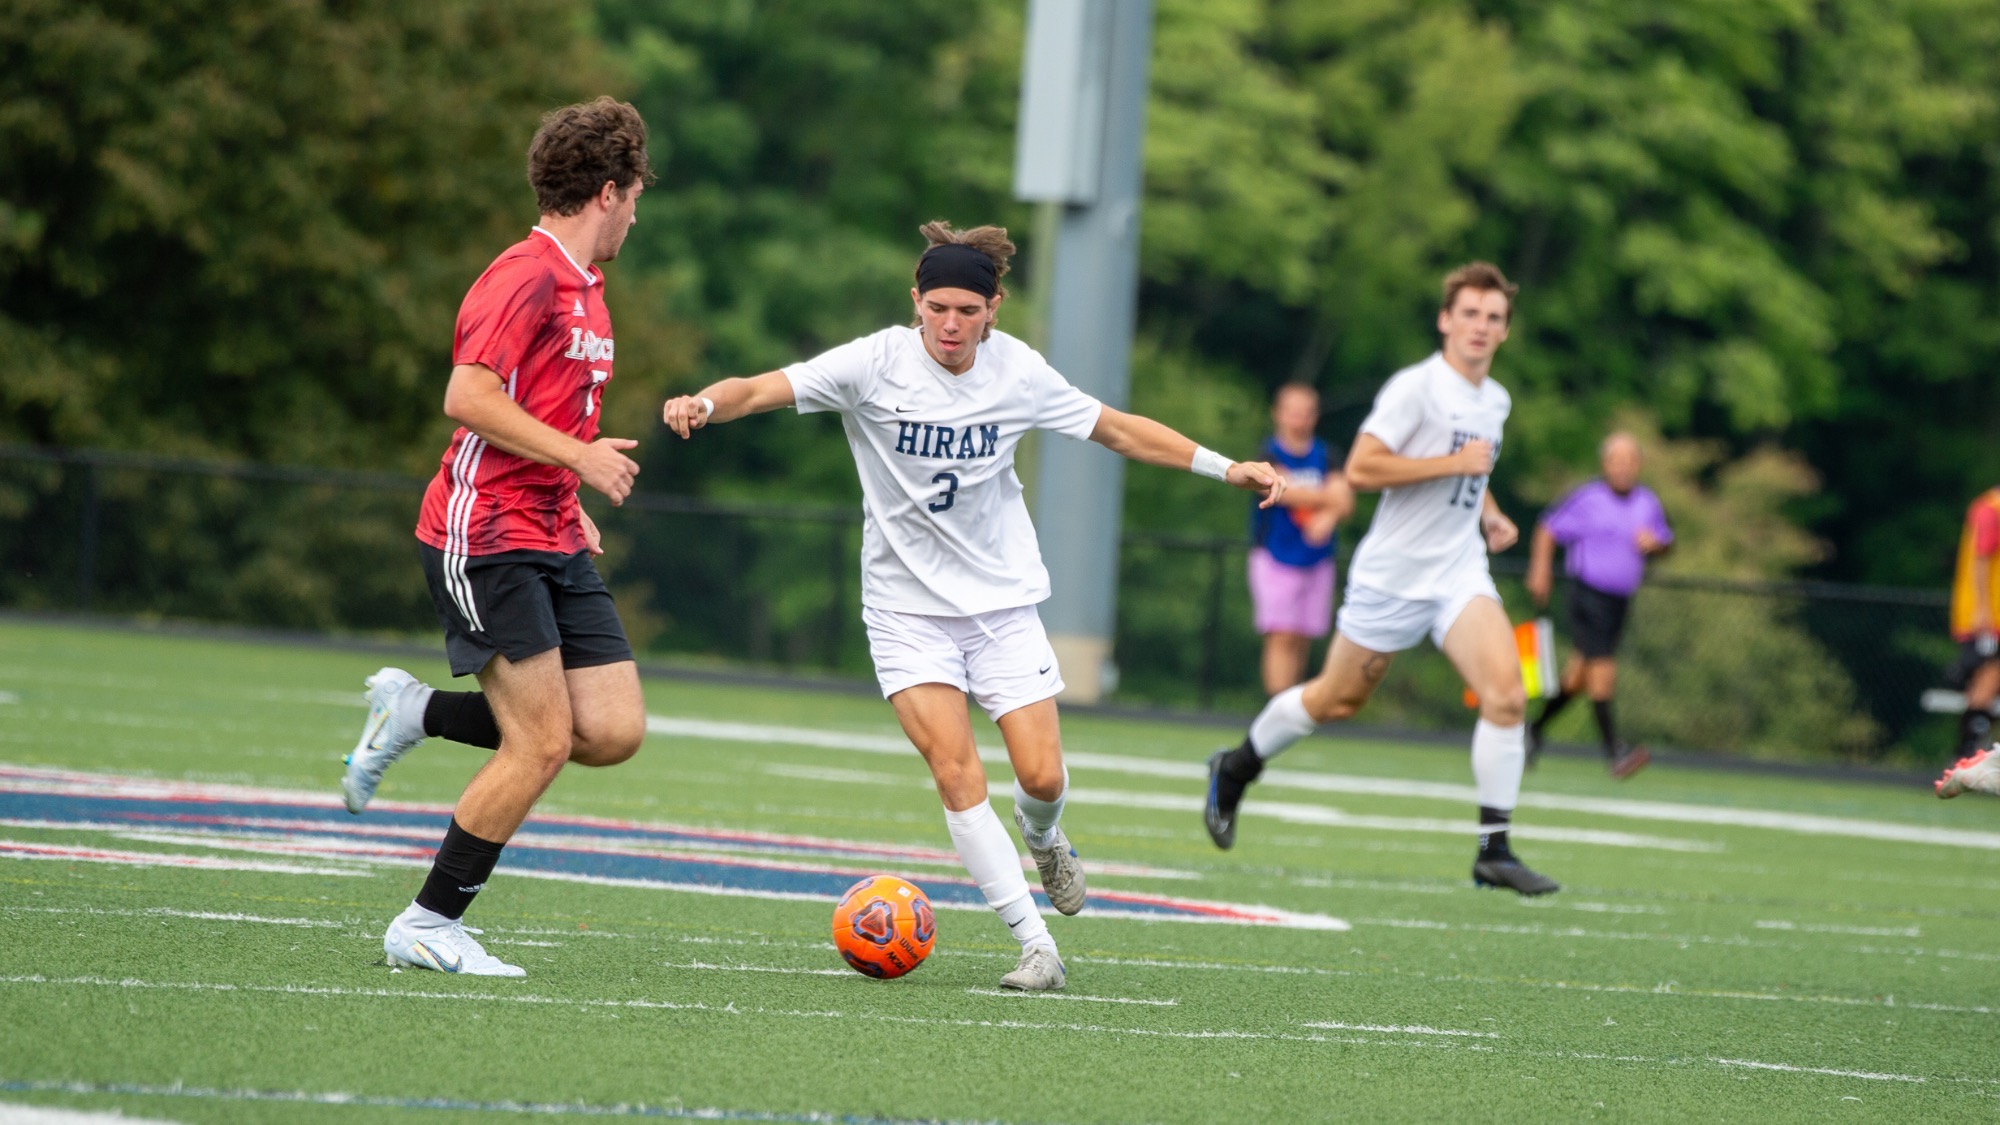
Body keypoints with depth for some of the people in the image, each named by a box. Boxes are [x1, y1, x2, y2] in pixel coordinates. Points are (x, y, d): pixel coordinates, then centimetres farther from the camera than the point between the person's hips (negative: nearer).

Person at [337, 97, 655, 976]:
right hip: (484, 538, -9)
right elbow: (469, 397, -23)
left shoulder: (584, 286, 17)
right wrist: (579, 456, -21)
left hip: (552, 543, 9)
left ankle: (416, 713, 14)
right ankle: (427, 926, 0)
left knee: (615, 731, -1)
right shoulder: (526, 276, -13)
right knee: (542, 744, -12)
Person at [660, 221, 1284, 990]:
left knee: (1041, 776, -4)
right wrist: (705, 403, -43)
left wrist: (1225, 468, 4)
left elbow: (1120, 430, 7)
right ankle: (1035, 943, -10)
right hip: (907, 605, -2)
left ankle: (1042, 839, 34)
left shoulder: (1018, 372, -6)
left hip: (1003, 600, 2)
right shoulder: (876, 364, -14)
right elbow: (762, 390, -22)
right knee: (954, 768, -17)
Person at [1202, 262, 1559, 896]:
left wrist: (1487, 514, 12)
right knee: (1336, 700, 9)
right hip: (1392, 575, -5)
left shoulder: (1496, 401, 11)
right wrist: (1455, 464, -22)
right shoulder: (1415, 387, -13)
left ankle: (1494, 852, -13)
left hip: (1459, 575, 5)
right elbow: (1360, 468, -23)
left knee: (1506, 693, -17)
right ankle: (1235, 770, 36)